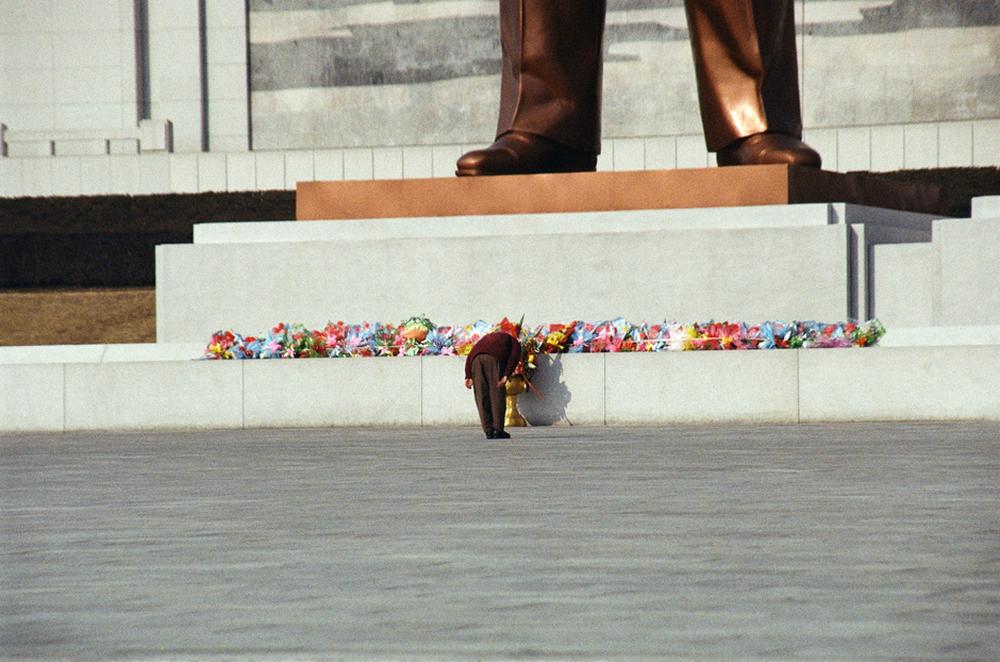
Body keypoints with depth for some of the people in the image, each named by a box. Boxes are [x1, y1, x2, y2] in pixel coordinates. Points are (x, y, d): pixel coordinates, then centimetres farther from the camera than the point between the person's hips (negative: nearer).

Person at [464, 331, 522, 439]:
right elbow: (514, 357, 7)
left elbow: (470, 356, 25)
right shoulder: (515, 344, 30)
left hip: (476, 360, 4)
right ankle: (498, 430, -2)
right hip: (494, 360, -4)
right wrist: (506, 376, -5)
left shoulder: (487, 339, 42)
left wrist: (468, 377, 14)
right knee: (497, 395, 2)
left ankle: (488, 431, 5)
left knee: (482, 397, 8)